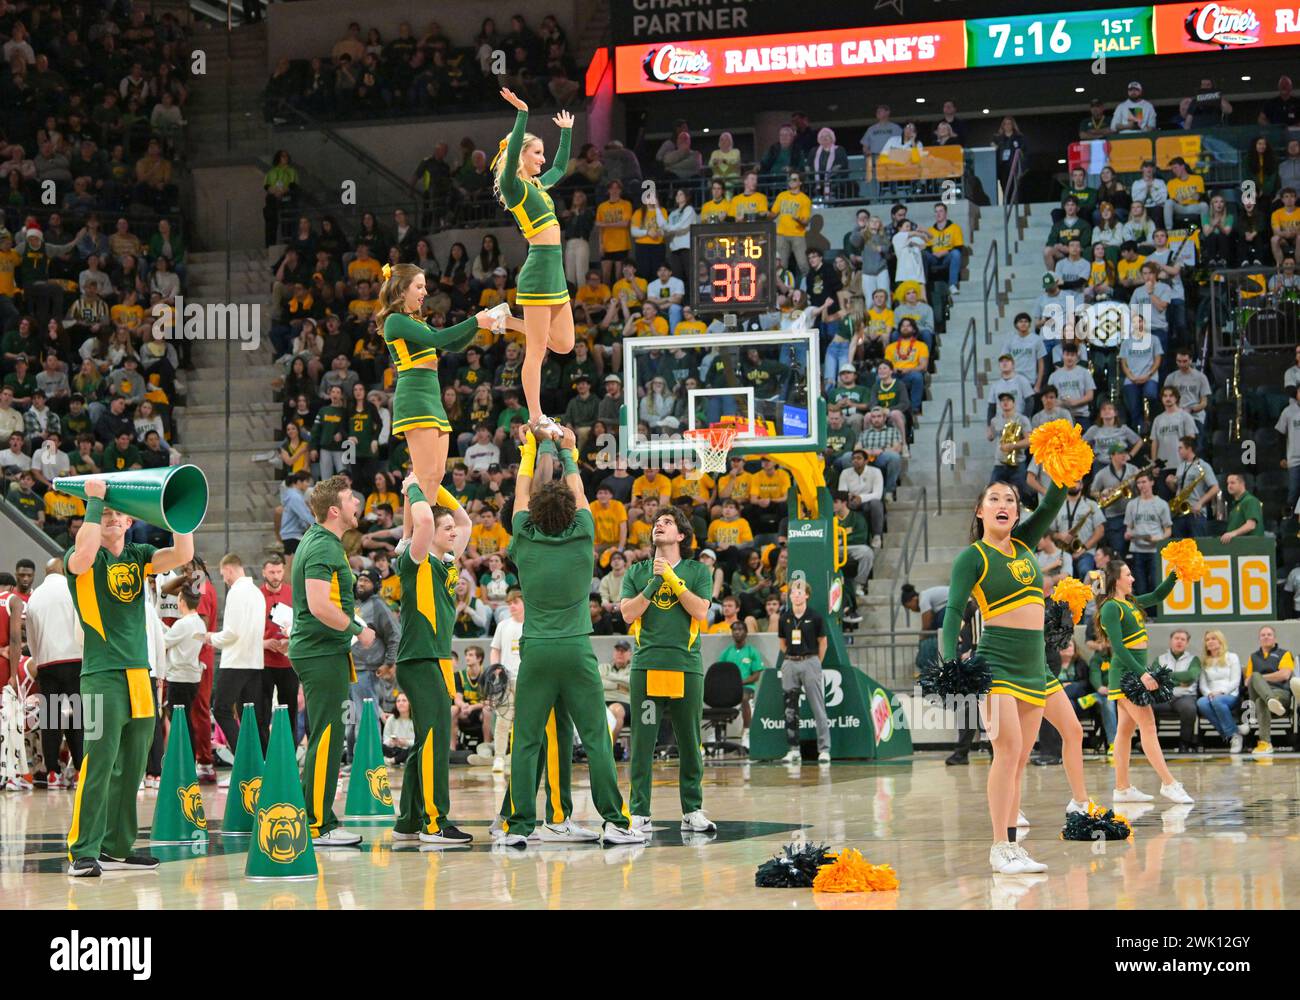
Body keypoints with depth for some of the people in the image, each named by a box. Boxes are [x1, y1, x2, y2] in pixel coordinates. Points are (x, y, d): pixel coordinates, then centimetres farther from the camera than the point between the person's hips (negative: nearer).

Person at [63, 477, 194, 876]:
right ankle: (83, 851, -9)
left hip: (139, 674, 6)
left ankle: (116, 849, 16)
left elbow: (183, 554, -2)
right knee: (99, 763, -11)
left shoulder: (138, 556, 13)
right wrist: (93, 501, -18)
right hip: (102, 675, -6)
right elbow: (83, 555, -26)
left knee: (131, 768, 9)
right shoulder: (83, 557, -1)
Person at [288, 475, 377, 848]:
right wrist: (359, 630, -17)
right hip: (322, 653, -11)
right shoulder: (323, 548, -17)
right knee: (326, 739, -9)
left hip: (319, 651, 11)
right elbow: (320, 606, -26)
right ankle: (317, 826, -7)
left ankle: (320, 818, 20)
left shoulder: (319, 539, 15)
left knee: (324, 739, 14)